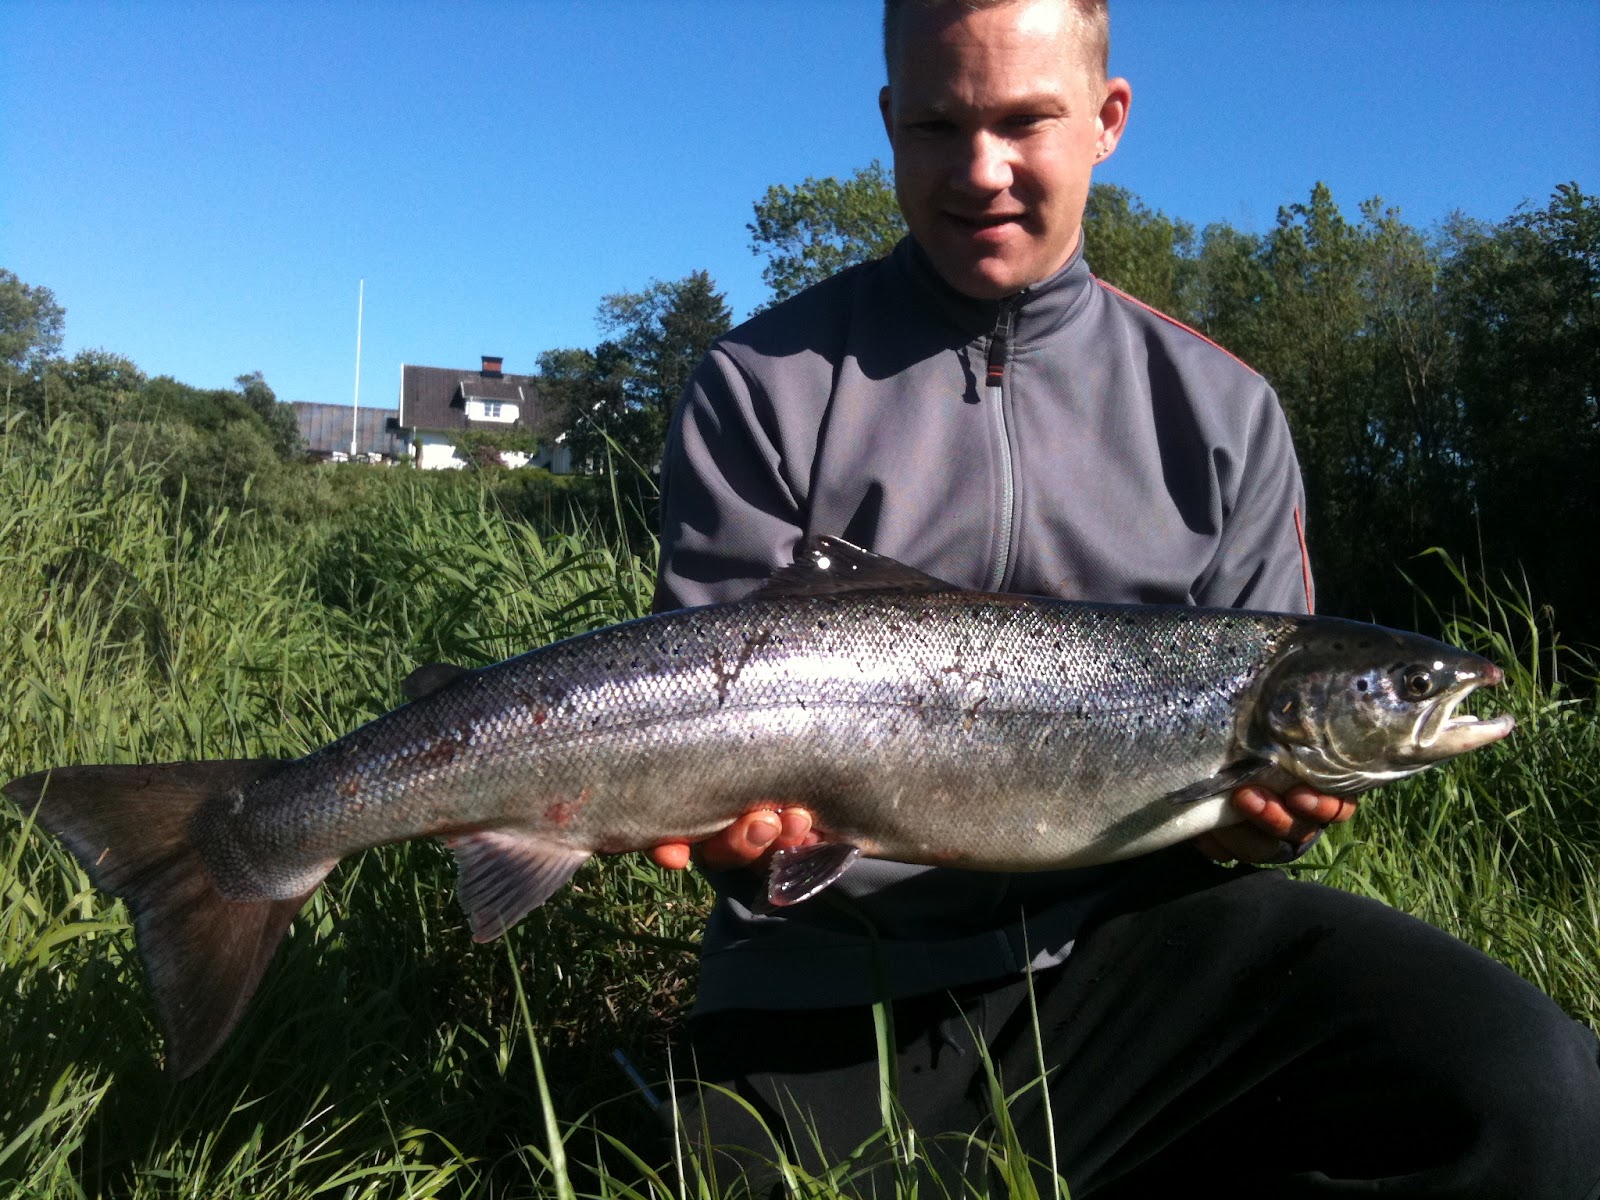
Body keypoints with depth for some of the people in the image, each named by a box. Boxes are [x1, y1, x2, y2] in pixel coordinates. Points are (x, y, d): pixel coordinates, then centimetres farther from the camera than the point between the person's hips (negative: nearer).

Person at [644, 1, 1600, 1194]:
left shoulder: (1222, 412, 7)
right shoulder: (764, 386, 0)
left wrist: (1272, 807, -12)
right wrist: (729, 807, -23)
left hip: (1133, 933, 2)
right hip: (835, 986, 0)